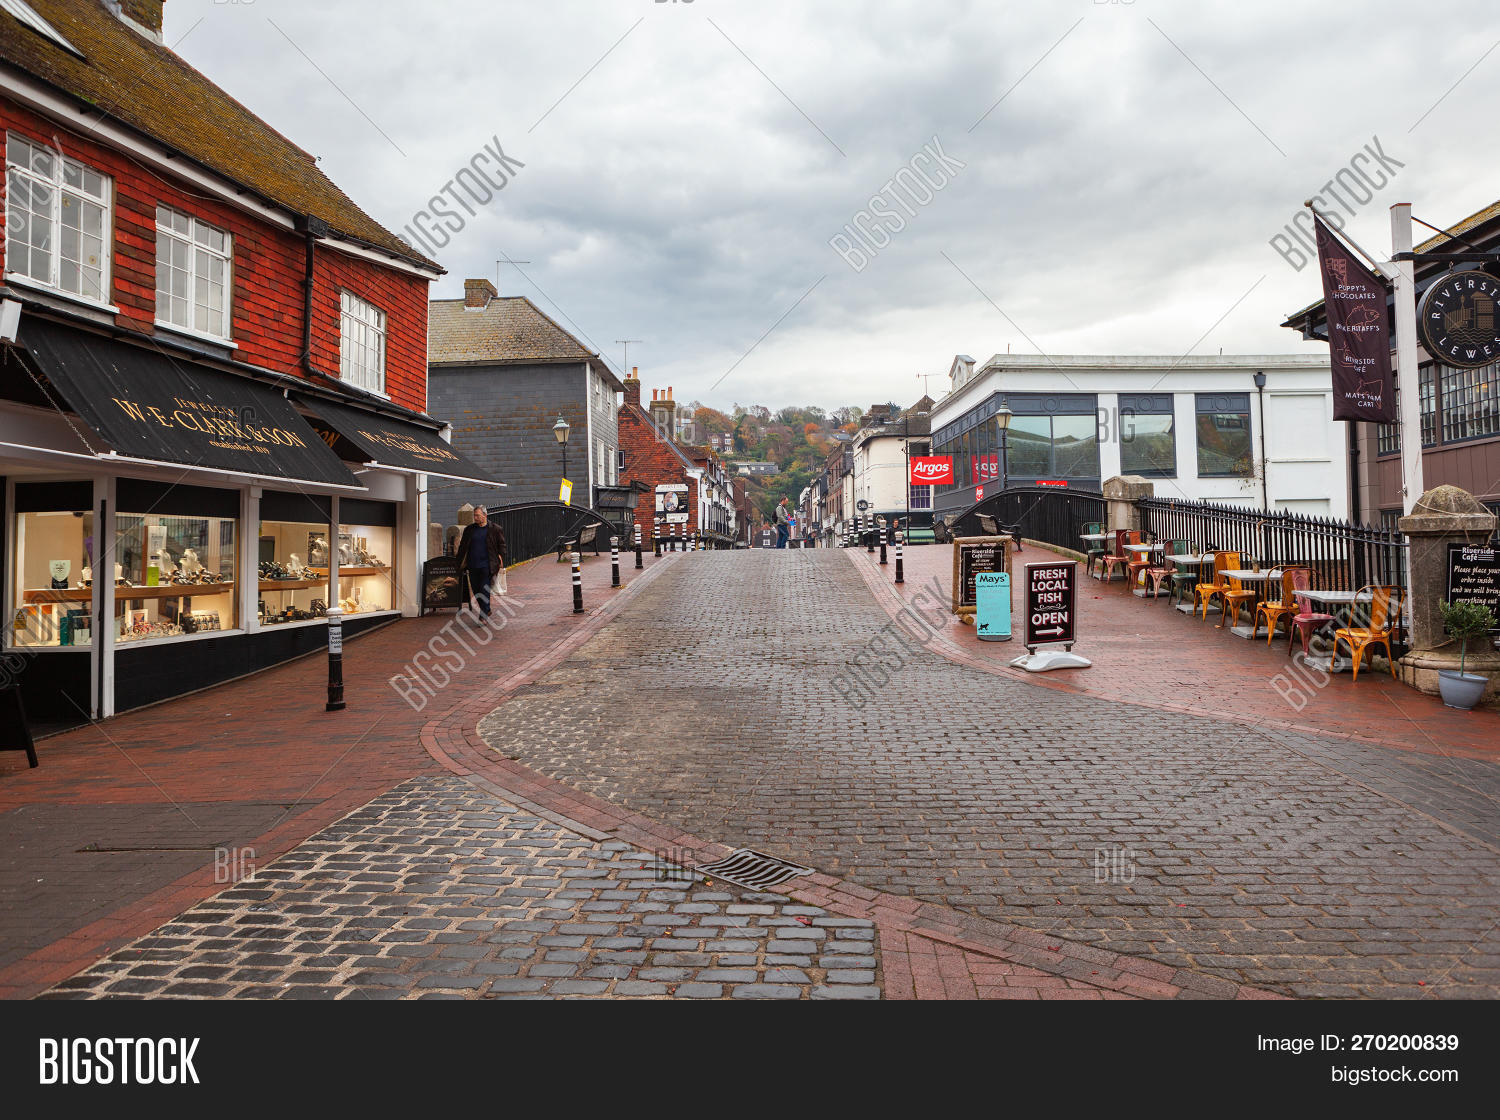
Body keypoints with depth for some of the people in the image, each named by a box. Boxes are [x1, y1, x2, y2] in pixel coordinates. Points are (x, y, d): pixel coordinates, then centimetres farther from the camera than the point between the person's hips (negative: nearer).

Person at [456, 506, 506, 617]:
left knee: (484, 591, -9)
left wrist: (501, 565, -3)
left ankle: (483, 616, -5)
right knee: (476, 591, 10)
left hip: (487, 566, -5)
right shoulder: (469, 529, 10)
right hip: (473, 566, 5)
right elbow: (462, 547, 16)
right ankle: (486, 611, 29)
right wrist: (458, 563, 12)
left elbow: (502, 546, 2)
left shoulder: (495, 529, 0)